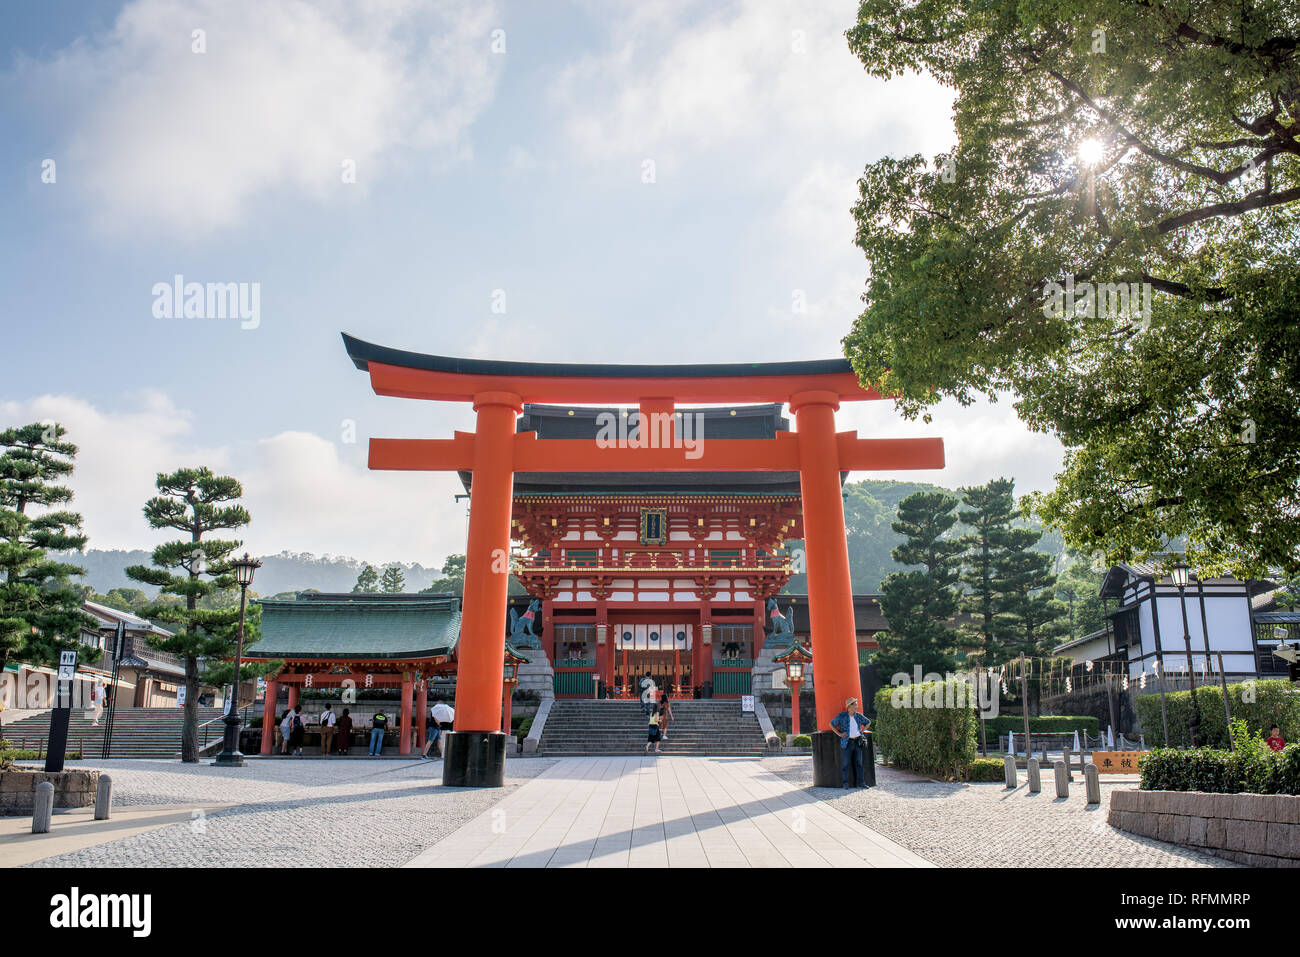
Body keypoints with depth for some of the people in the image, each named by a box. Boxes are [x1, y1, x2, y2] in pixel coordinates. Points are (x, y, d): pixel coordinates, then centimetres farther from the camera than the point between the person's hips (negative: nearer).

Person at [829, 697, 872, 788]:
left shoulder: (858, 716, 7)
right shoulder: (841, 716, -4)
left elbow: (868, 722, 24)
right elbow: (832, 724, 2)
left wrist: (861, 731, 11)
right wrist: (839, 734, -4)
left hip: (857, 742, 4)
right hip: (846, 742, -4)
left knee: (858, 763, 3)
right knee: (846, 763, -2)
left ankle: (860, 783, 6)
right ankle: (845, 783, 3)